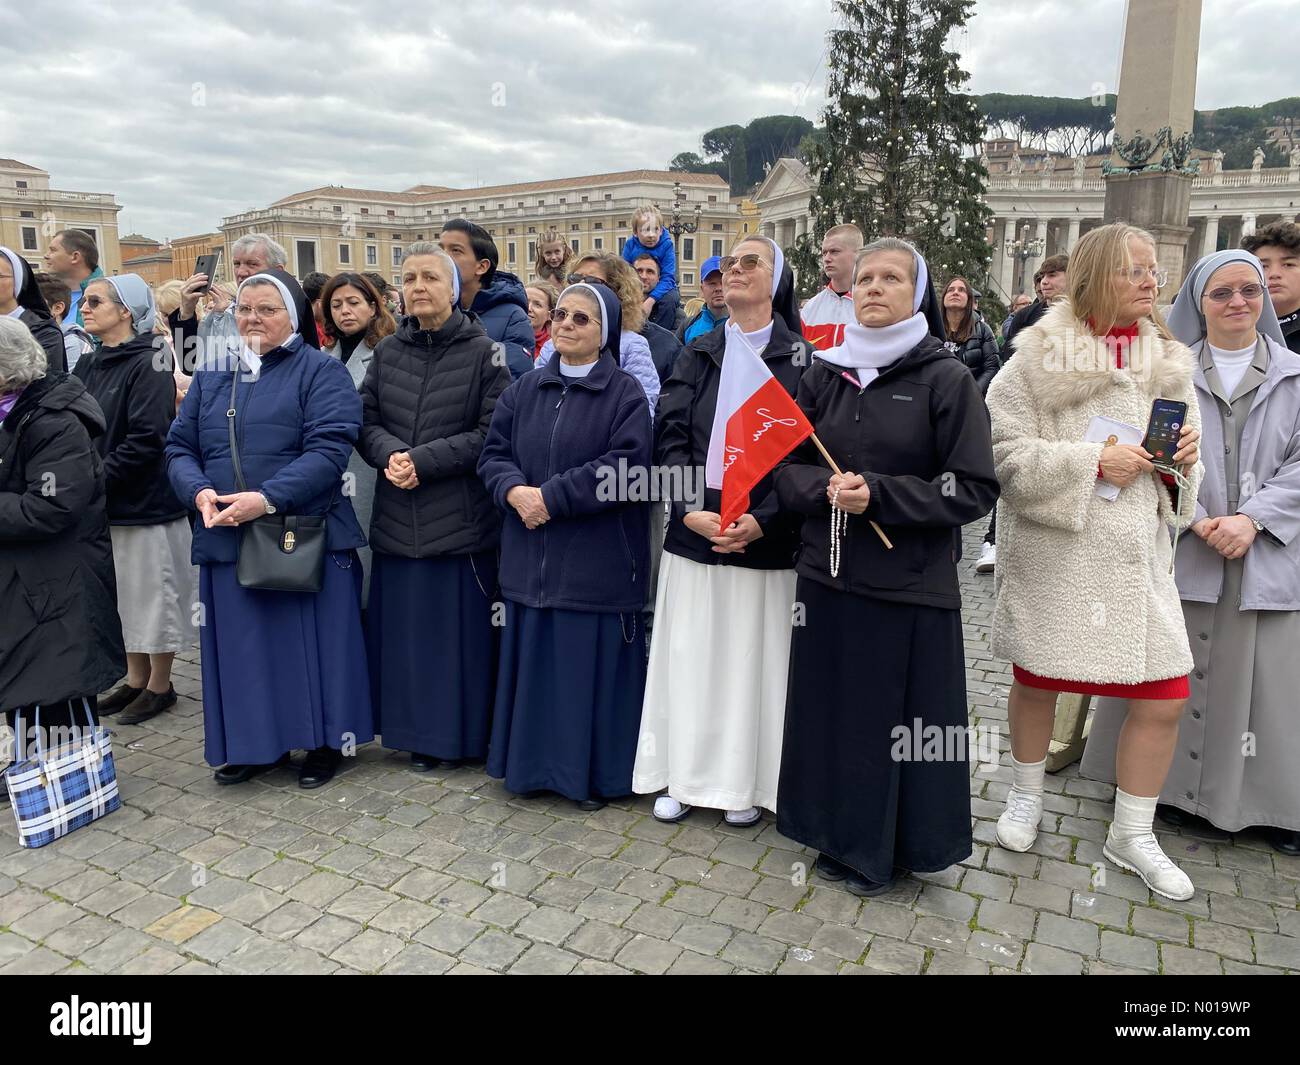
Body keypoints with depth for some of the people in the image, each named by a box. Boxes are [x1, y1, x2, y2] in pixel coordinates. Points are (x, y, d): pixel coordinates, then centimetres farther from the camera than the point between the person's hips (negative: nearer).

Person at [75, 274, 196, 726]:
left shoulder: (148, 365, -13)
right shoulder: (89, 365, 10)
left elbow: (146, 439, -20)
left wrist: (99, 478, -18)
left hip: (146, 501, -8)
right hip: (106, 503, 8)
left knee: (153, 594, 5)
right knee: (123, 595, 16)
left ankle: (160, 686, 18)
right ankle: (136, 680, 29)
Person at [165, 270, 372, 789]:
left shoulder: (321, 372, -2)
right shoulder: (212, 377, 15)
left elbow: (329, 451, -14)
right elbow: (179, 447, 12)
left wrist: (268, 499, -22)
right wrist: (199, 490, -9)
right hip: (227, 538, 5)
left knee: (311, 643, 3)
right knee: (244, 646, 11)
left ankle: (325, 742, 19)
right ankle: (257, 742, 26)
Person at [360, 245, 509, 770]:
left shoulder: (483, 351, -3)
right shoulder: (388, 352, 10)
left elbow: (493, 433, -10)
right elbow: (366, 421, 9)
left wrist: (423, 460, -15)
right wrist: (390, 453, -13)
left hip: (461, 520, -4)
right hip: (398, 521, 4)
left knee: (459, 629, 3)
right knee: (404, 629, 9)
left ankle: (458, 735, 18)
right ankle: (415, 732, 24)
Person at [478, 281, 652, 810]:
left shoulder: (625, 393, -4)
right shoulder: (524, 389, 11)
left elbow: (625, 467, -16)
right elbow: (493, 453, 8)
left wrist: (551, 497, -18)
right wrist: (515, 491, -14)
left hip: (597, 561, -4)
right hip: (531, 557, 5)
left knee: (589, 664, 2)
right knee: (534, 662, 12)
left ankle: (592, 771, 18)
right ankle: (534, 763, 27)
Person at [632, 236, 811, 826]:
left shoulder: (800, 360, -1)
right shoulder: (697, 355, 8)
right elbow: (670, 436, 0)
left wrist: (761, 521, -18)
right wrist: (690, 510, -14)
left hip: (764, 540, -2)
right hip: (694, 534, 3)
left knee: (752, 658, 6)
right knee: (688, 656, 8)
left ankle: (745, 781, 23)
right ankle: (685, 775, 24)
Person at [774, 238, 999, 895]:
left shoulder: (946, 380, -4)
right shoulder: (825, 376, 8)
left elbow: (975, 490, -9)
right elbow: (788, 467, 7)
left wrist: (878, 494, -18)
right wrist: (826, 491, -15)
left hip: (911, 584, -3)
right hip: (829, 573, 4)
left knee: (901, 715, 4)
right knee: (833, 710, 10)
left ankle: (899, 844, 26)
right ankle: (842, 836, 30)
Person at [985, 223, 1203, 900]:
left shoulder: (1168, 362, 10)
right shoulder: (1038, 361, -6)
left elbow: (1183, 467, 20)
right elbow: (1005, 455, -13)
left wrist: (1184, 461, -3)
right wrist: (1093, 461, -19)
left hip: (1138, 553, 4)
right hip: (1053, 550, -4)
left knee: (1164, 698, 2)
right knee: (1036, 683, 11)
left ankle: (1132, 834, 24)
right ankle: (1027, 793, 39)